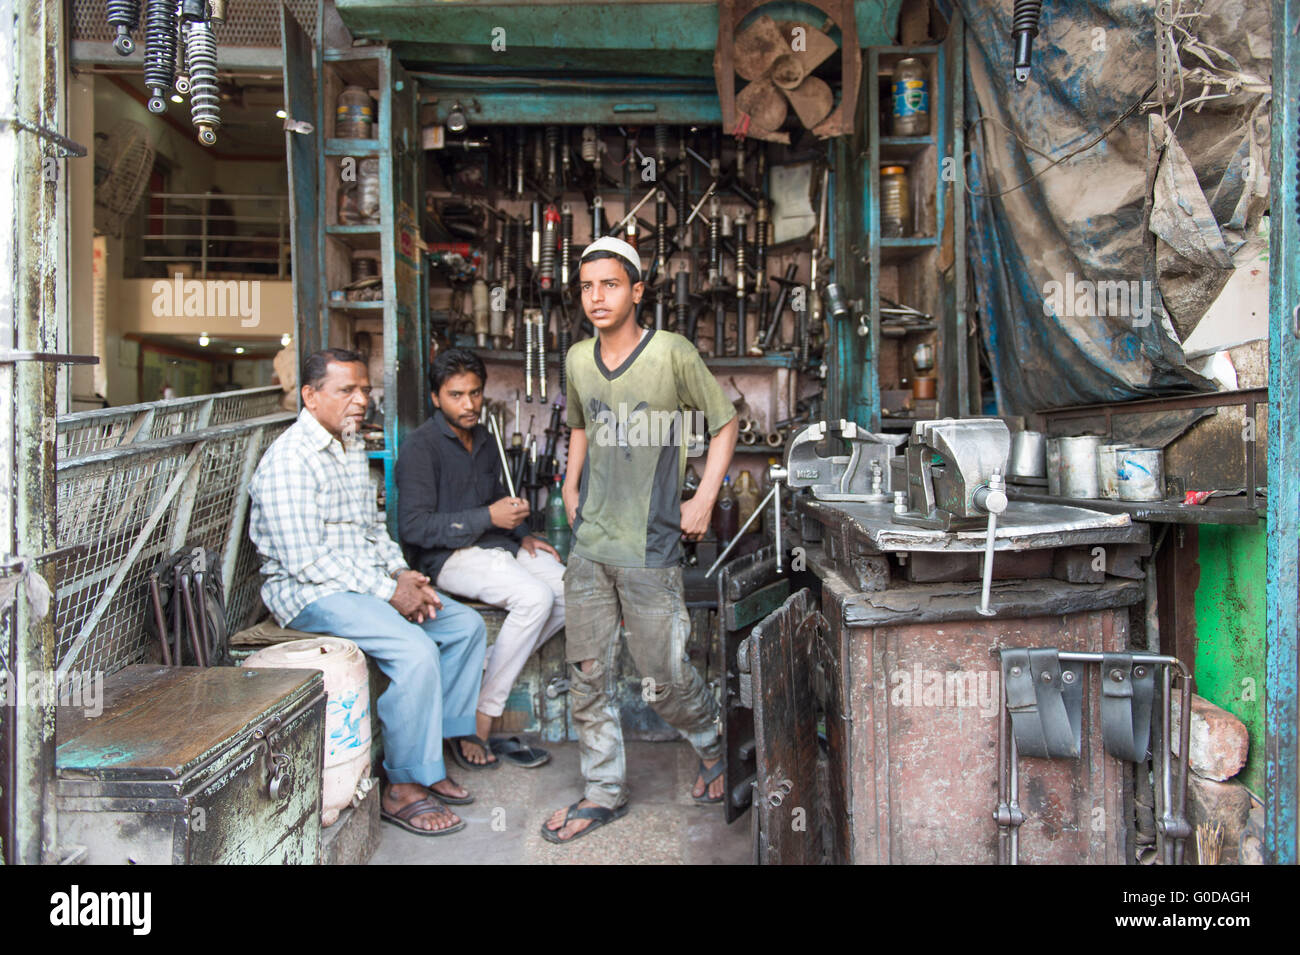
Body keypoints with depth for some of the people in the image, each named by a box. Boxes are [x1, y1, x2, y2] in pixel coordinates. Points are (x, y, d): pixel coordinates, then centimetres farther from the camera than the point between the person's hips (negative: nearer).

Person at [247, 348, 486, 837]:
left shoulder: (353, 447, 14)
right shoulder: (288, 460, -15)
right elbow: (305, 559, -21)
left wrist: (402, 572, 1)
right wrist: (387, 591, -20)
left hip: (368, 581, 9)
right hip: (311, 593, -9)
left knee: (467, 625, 1)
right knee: (416, 650, -28)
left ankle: (432, 749, 6)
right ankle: (403, 788, -13)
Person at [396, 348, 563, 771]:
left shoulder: (486, 442, 17)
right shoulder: (421, 446, -8)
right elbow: (414, 526, -16)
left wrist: (522, 535, 8)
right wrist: (488, 518, -19)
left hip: (496, 546, 8)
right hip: (449, 557, -8)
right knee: (535, 597, -30)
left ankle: (485, 673, -9)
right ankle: (477, 723, -21)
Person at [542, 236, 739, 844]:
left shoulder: (673, 354, -9)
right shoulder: (578, 360, 7)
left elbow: (724, 423, 0)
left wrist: (704, 500, -6)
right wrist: (571, 487, 13)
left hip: (650, 548, -5)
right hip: (589, 545, 5)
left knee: (662, 679, 3)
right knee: (586, 676, 8)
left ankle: (710, 740, 35)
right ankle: (604, 793, 26)